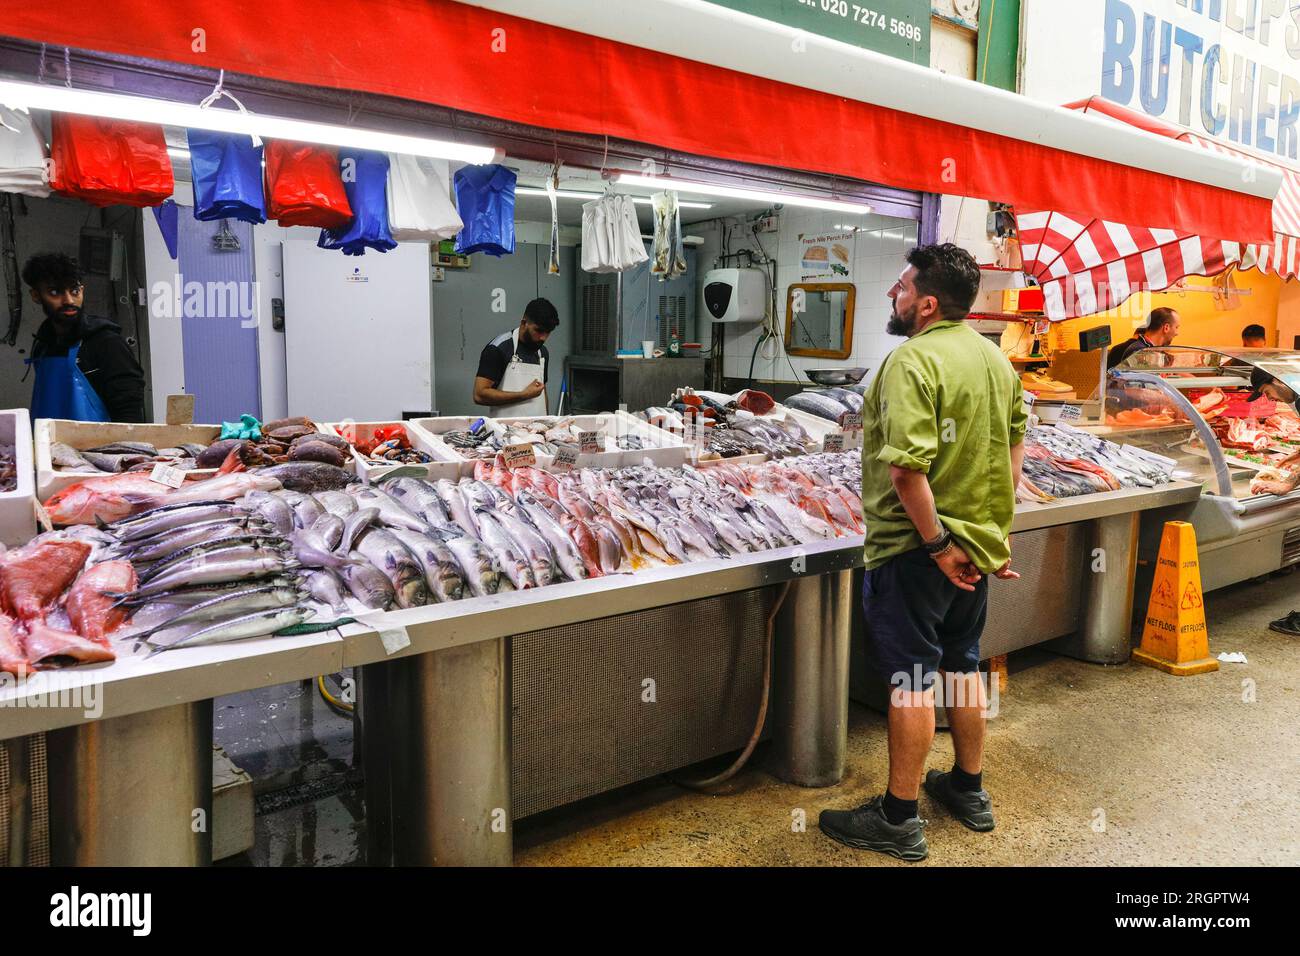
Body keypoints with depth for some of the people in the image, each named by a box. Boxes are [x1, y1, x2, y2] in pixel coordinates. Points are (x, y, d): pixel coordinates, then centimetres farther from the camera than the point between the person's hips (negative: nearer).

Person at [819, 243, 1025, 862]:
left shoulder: (913, 360, -20)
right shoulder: (996, 358, 8)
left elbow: (908, 467, -29)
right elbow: (1014, 448, 16)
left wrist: (935, 543, -21)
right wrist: (998, 525, 20)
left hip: (918, 548, -8)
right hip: (979, 543, 9)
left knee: (911, 681, 1)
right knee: (962, 666, 21)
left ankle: (898, 820, 15)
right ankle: (969, 790, 36)